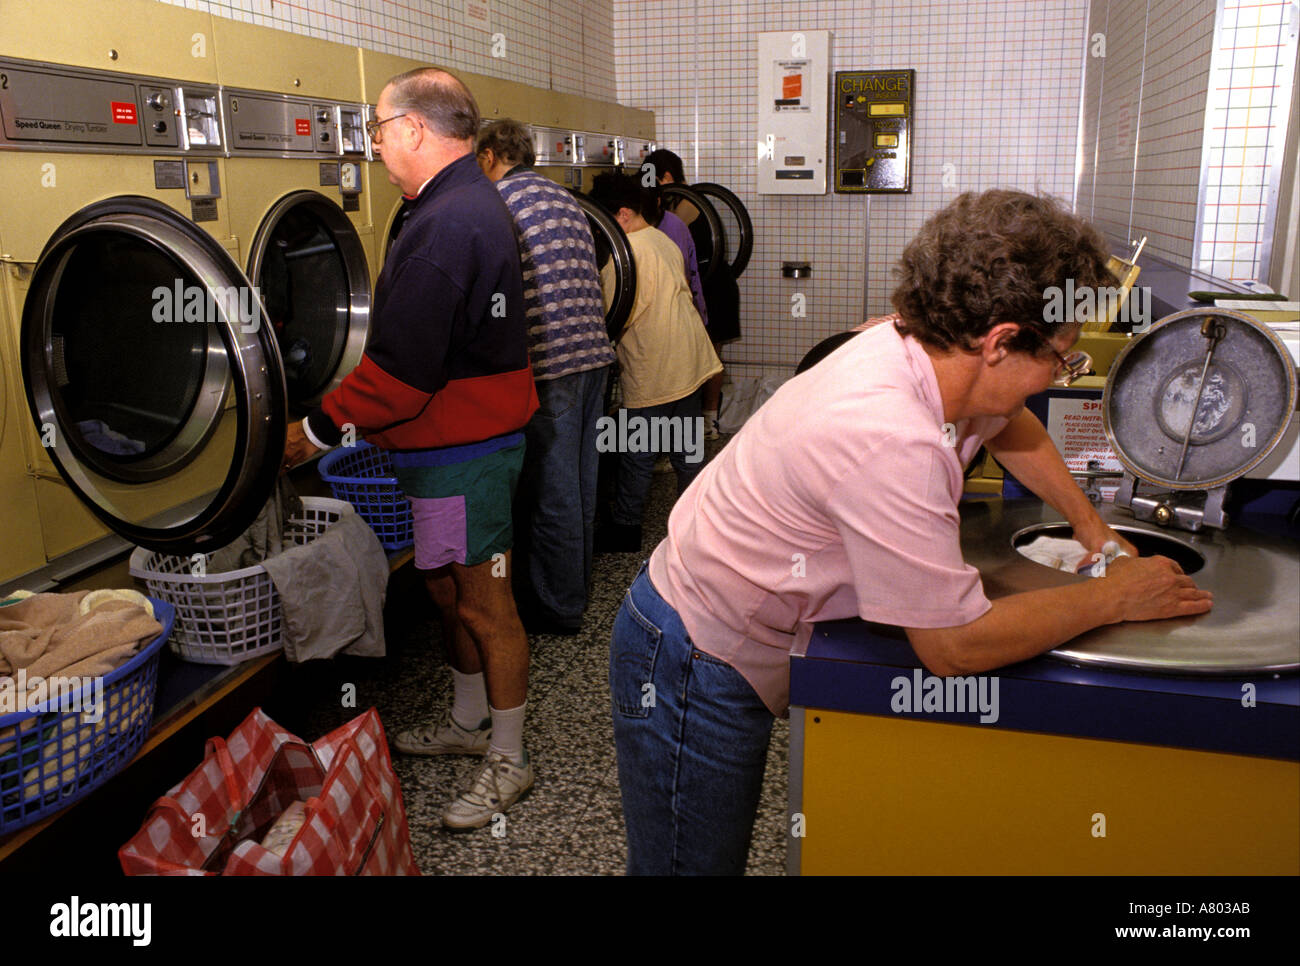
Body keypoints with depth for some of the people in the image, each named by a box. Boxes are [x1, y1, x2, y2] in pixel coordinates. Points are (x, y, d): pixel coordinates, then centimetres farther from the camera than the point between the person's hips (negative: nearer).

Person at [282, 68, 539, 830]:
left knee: (484, 603, 2)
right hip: (466, 434, 11)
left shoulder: (445, 225, -23)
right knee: (451, 590, 21)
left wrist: (319, 429, -14)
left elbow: (401, 370, -26)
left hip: (464, 447, -11)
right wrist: (345, 416, 17)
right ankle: (469, 723, 39)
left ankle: (508, 760, 18)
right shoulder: (473, 203, 12)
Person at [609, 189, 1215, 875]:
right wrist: (1113, 599, -11)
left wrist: (1091, 525, 14)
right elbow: (957, 645, -24)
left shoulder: (921, 347, -8)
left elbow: (1008, 425, 18)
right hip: (697, 667, -8)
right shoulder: (890, 443, -34)